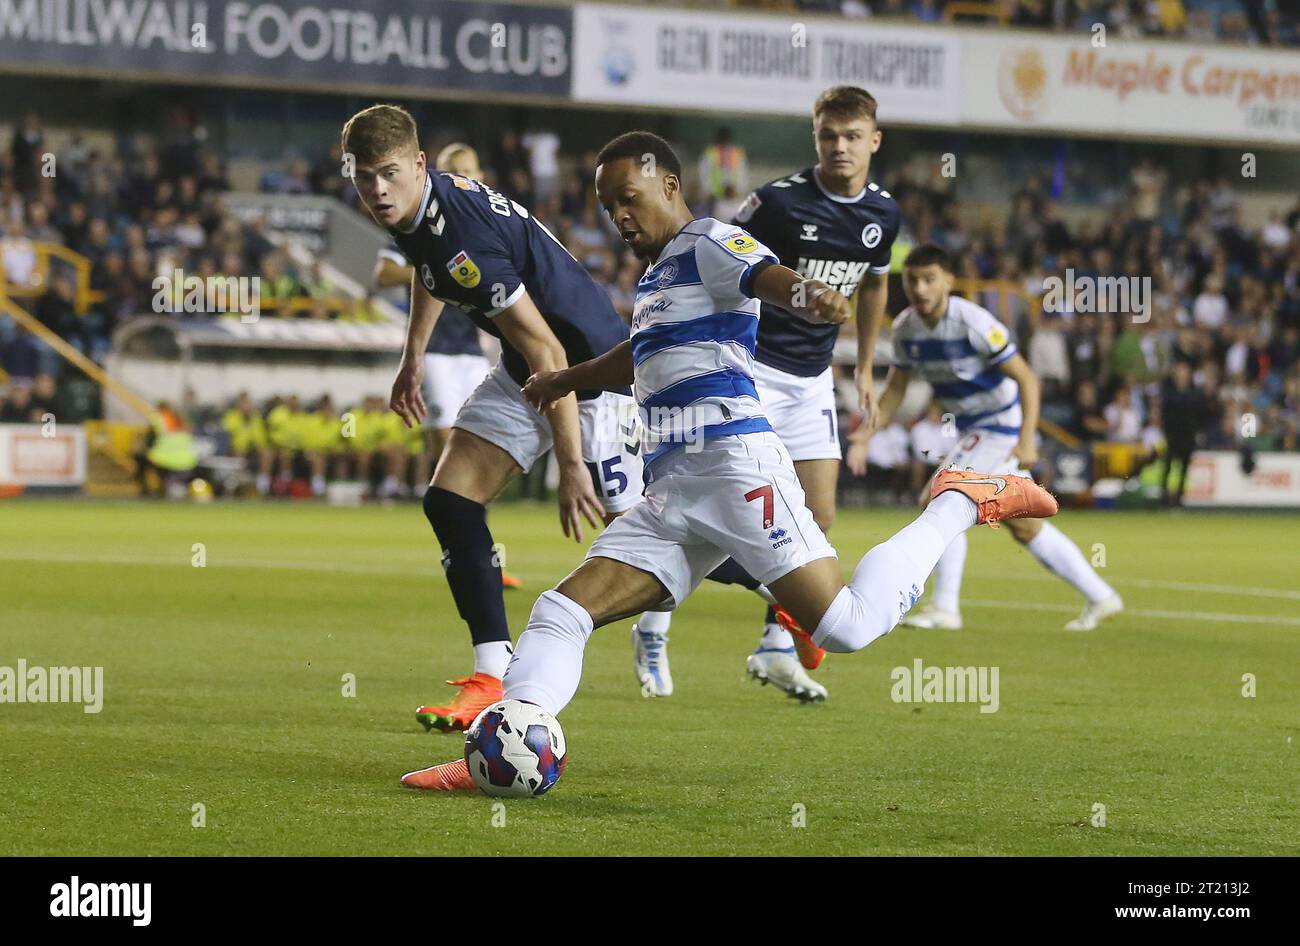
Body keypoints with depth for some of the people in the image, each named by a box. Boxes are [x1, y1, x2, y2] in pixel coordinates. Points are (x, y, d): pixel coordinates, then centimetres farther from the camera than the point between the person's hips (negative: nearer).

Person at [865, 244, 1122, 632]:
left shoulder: (973, 322, -24)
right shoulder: (905, 327, -3)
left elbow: (1026, 378, -21)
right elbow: (895, 388, 7)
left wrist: (1026, 440, -29)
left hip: (1003, 424, -8)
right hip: (971, 431, 8)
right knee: (1024, 526, 14)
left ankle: (944, 608, -11)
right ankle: (1100, 598, 25)